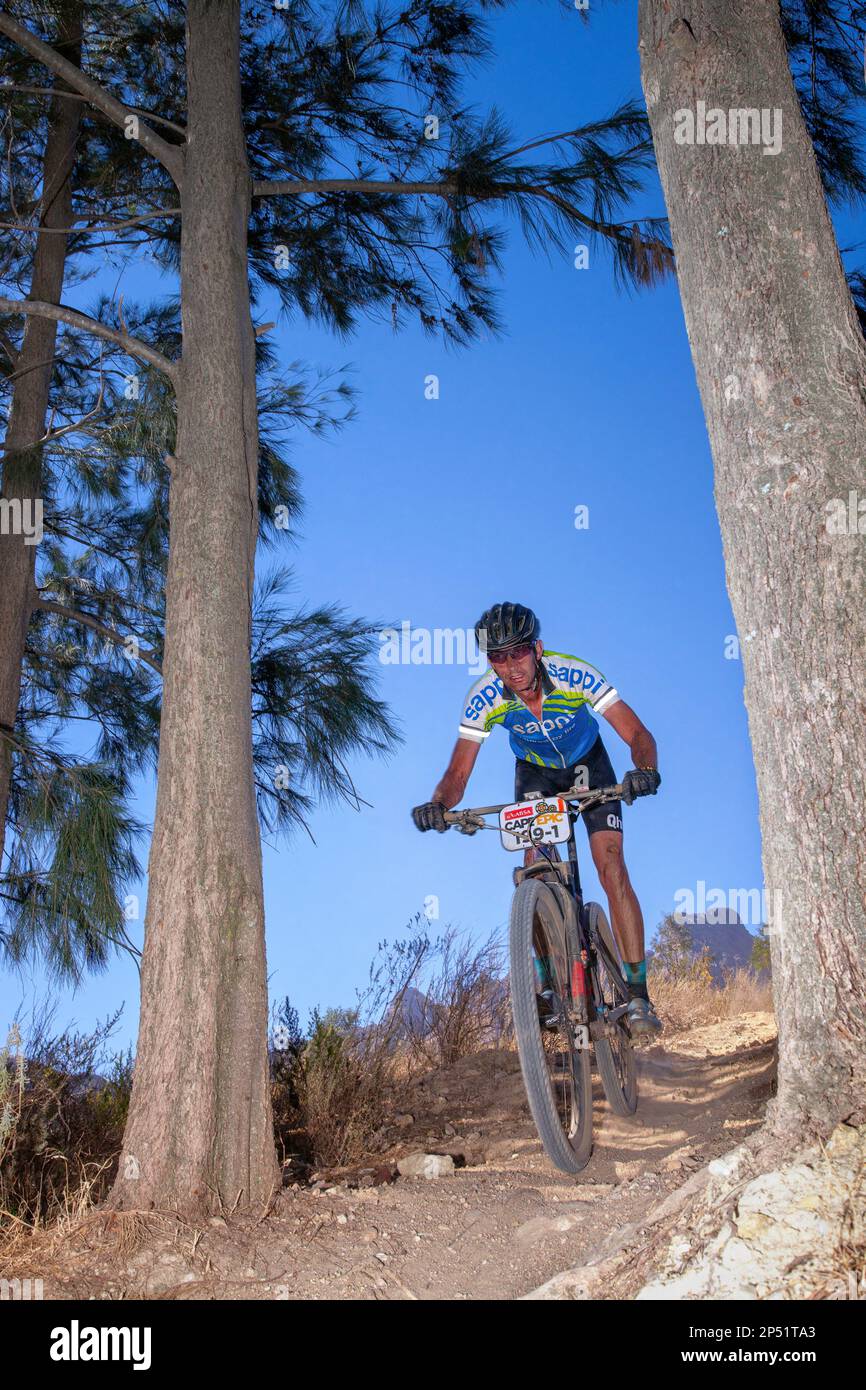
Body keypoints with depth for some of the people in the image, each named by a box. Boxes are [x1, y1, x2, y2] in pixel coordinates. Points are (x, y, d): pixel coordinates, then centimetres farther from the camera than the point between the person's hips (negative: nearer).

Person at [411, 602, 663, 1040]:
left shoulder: (573, 674, -34)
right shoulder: (484, 697, -28)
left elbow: (637, 733, -33)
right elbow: (459, 770, -25)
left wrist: (645, 771, -55)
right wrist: (439, 804, -47)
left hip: (588, 764, -2)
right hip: (535, 773, 2)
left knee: (611, 867, -16)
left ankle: (638, 994, -13)